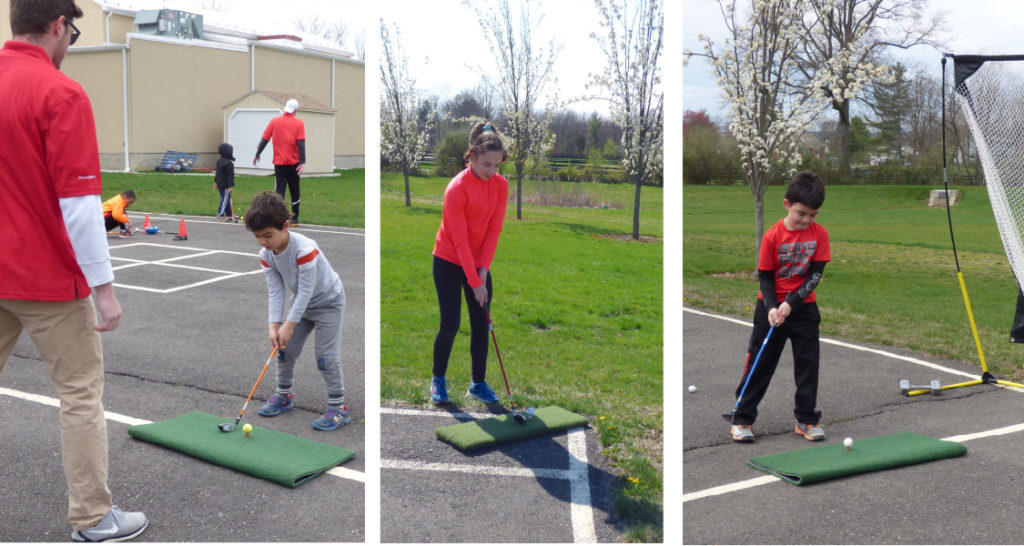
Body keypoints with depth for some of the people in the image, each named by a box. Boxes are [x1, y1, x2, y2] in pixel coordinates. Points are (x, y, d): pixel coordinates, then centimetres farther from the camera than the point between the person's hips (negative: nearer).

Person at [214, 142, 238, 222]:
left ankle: (229, 215, 23)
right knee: (225, 200, -3)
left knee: (226, 200, 16)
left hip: (220, 184, 10)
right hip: (225, 185, -10)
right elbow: (230, 175, -20)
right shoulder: (229, 163, -19)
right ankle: (220, 215, -1)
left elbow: (217, 172, 19)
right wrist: (230, 186, -19)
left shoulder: (219, 161, 10)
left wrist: (215, 181, 26)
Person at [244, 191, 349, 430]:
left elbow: (306, 290, -31)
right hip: (301, 302, 7)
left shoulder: (305, 249, -35)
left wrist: (289, 325, -27)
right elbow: (275, 291, -13)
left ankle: (338, 407, -1)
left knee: (325, 354, -11)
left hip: (328, 301, -7)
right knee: (285, 348, 9)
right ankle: (283, 395, 29)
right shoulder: (266, 255, -13)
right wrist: (274, 325, -23)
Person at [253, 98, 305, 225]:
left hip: (279, 162, 0)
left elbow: (264, 139, 2)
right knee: (294, 190, 12)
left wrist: (257, 154, 13)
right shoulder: (299, 123, -2)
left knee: (279, 190, 0)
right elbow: (301, 143, -11)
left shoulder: (274, 121, 1)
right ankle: (295, 218, 16)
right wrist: (302, 162, -14)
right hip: (294, 162, 0)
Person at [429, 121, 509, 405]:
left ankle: (478, 383, 18)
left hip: (480, 262, 5)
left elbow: (494, 229, -4)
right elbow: (460, 240, -21)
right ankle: (438, 379, 18)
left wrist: (483, 269, -11)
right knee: (450, 324, -3)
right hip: (449, 262, -5)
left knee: (481, 323, 5)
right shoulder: (457, 188, -22)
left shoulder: (500, 184, -6)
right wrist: (474, 282, -22)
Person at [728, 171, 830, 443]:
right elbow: (765, 277, -7)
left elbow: (815, 275, -11)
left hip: (804, 308, 2)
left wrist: (791, 303, -20)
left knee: (808, 363, 6)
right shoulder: (772, 236, -12)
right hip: (771, 308, -2)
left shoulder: (820, 234, -8)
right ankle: (742, 418, 9)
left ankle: (806, 419, 18)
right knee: (760, 363, 2)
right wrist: (772, 307, -21)